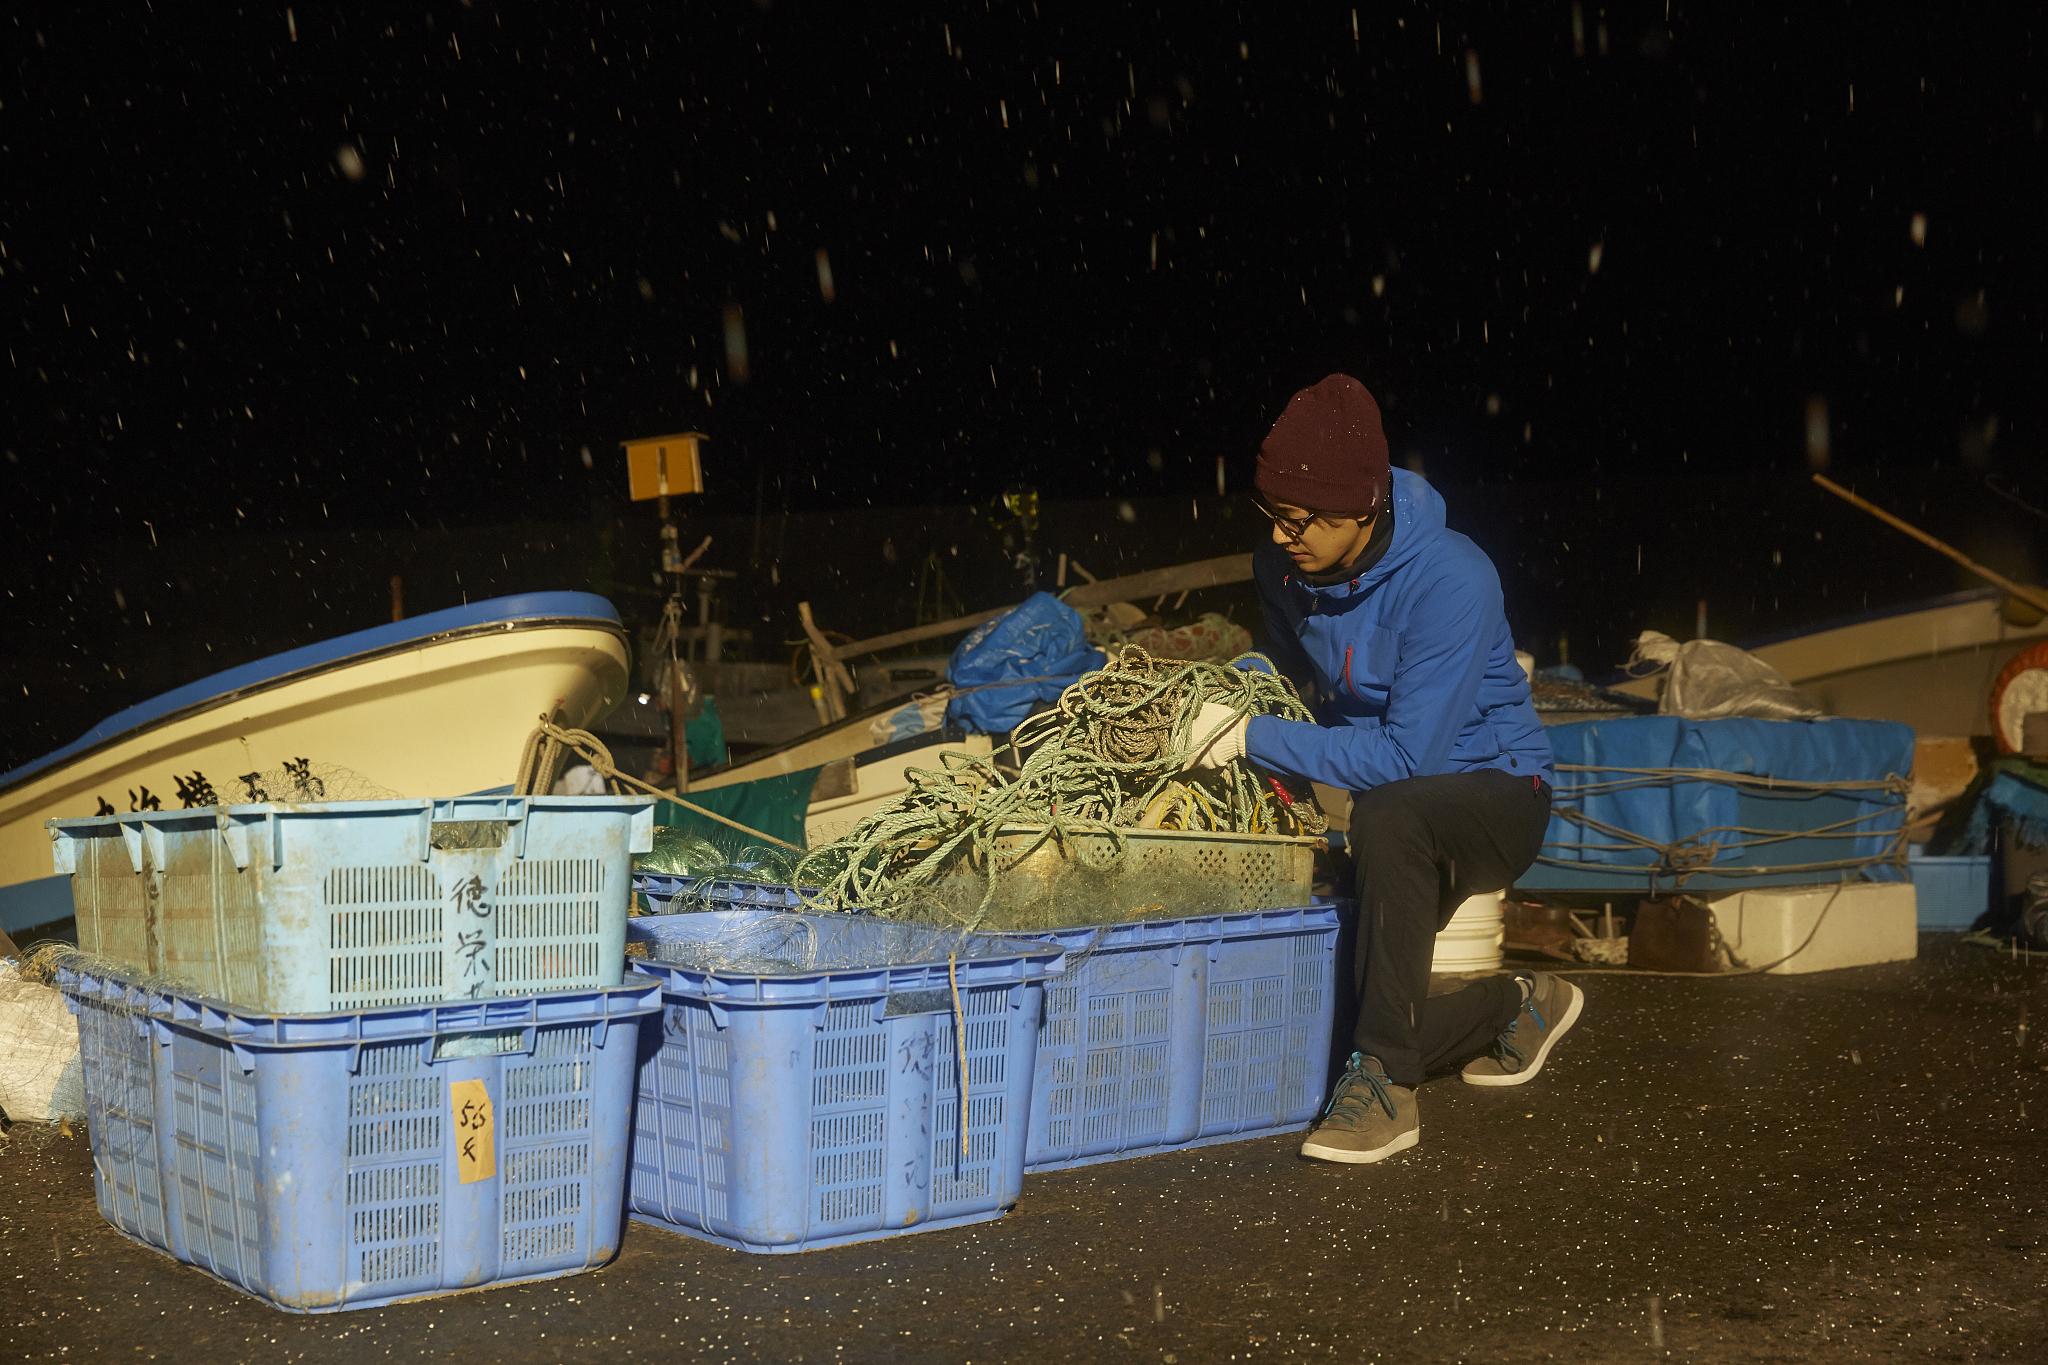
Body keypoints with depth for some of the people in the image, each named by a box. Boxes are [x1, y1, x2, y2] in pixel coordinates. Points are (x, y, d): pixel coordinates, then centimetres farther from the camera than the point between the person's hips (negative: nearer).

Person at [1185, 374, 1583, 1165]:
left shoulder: (1448, 582, -28)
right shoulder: (1282, 569, -6)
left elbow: (1405, 761, -31)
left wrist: (1255, 738, -30)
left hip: (1492, 794, -7)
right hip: (1384, 819, 7)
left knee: (1386, 813, -40)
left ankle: (1386, 1086, -31)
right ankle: (1518, 1008, 26)